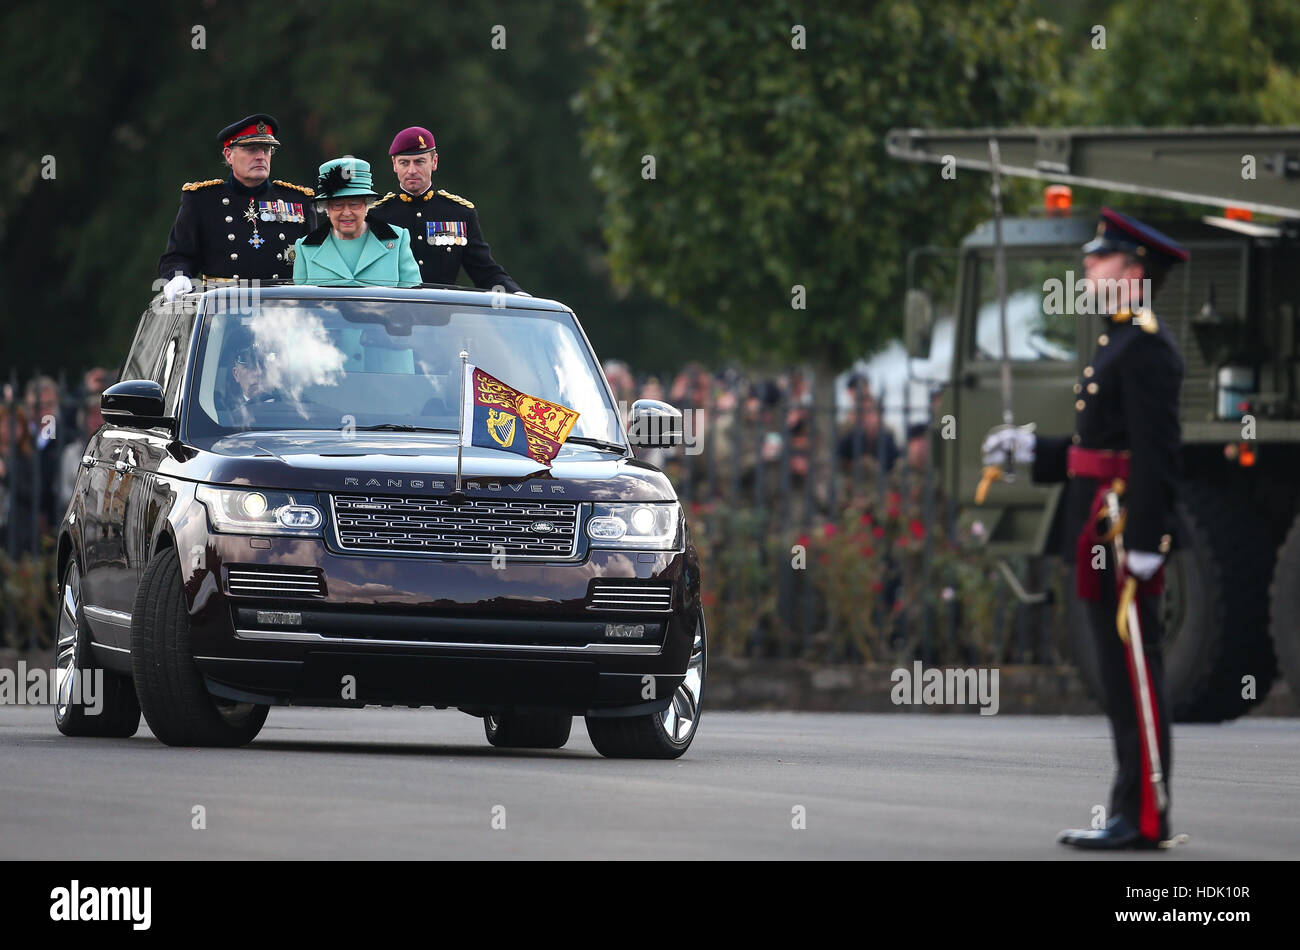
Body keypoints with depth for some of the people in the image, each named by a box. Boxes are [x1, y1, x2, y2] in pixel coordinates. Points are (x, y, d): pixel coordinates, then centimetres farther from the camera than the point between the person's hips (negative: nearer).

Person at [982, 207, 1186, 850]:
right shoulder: (1121, 341, 19)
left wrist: (1144, 542, -23)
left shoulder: (1145, 346, -13)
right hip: (1101, 532, 11)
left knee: (1133, 670, -9)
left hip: (1126, 528, -11)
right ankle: (1131, 812, 15)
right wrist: (1030, 450, 19)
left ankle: (1144, 816, -8)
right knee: (1122, 673, 12)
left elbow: (1155, 452, -20)